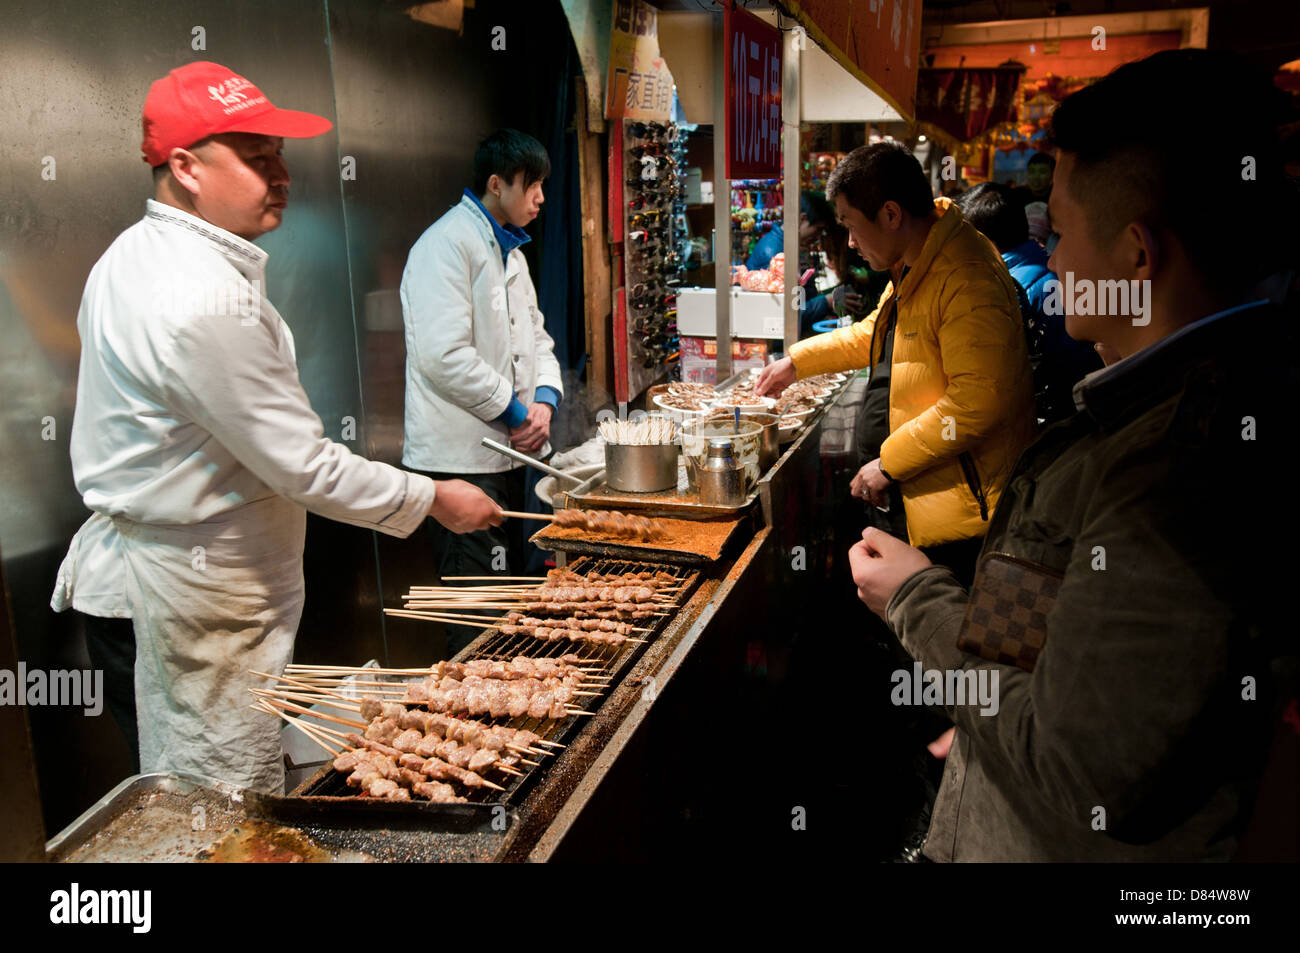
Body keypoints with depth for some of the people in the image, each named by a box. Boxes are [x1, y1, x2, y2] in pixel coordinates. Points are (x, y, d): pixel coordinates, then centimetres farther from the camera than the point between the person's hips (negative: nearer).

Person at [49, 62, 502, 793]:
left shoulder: (129, 257, 7)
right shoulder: (209, 301, -27)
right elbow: (301, 463, -24)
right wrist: (434, 500, -14)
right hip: (212, 582, -10)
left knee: (183, 799, 22)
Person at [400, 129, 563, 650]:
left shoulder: (509, 249, 17)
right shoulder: (448, 244, -15)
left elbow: (534, 334, 19)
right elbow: (444, 356, -26)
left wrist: (545, 399, -2)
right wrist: (516, 411, -16)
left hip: (508, 447, 10)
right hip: (463, 456, -10)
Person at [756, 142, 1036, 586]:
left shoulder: (968, 279, -23)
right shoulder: (917, 266, 13)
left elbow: (977, 402, -29)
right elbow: (872, 334, 31)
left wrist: (888, 464, -21)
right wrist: (797, 361, 28)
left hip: (967, 514, -10)